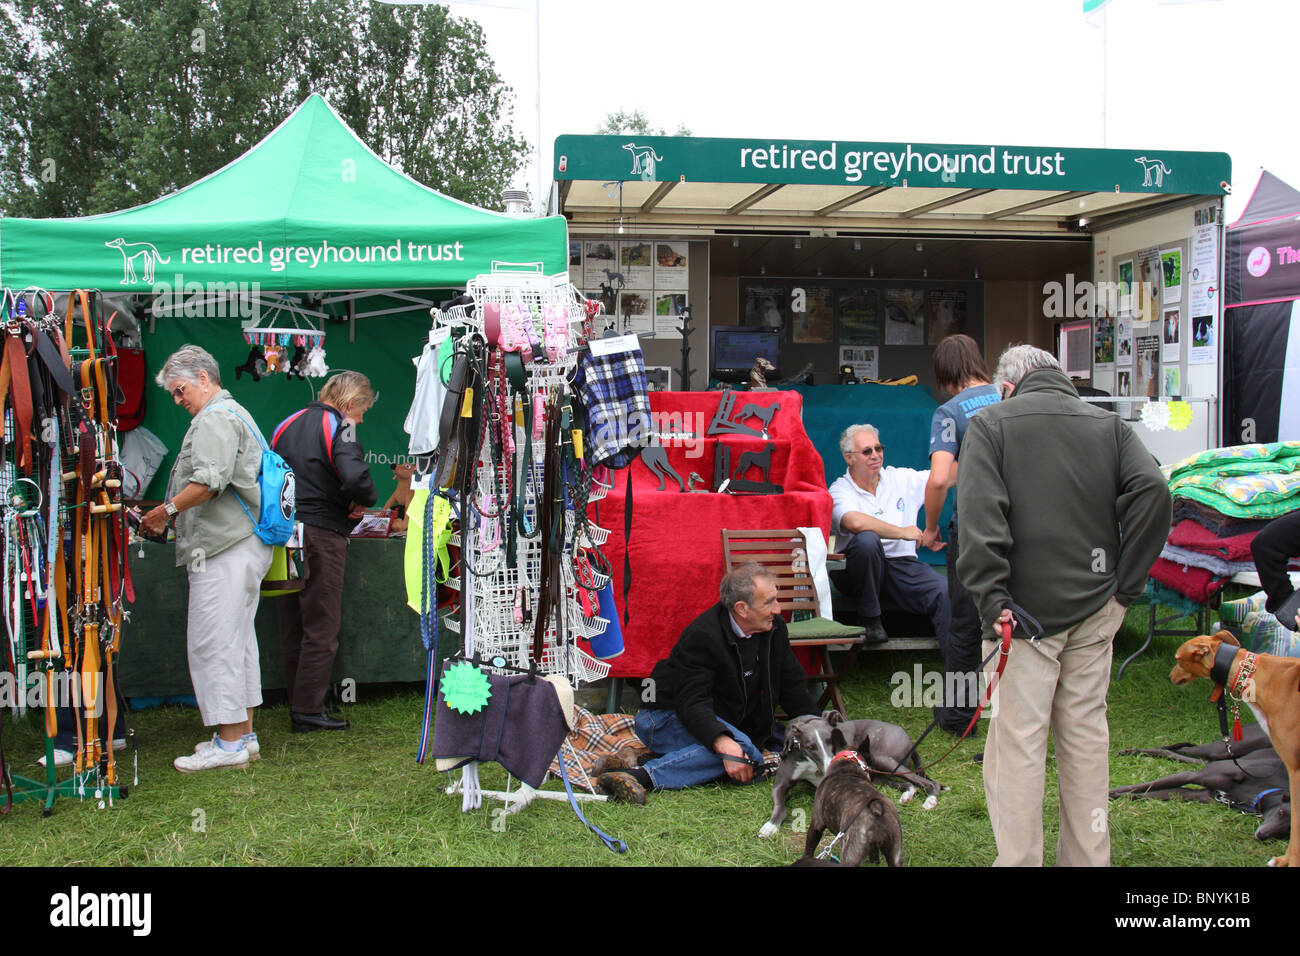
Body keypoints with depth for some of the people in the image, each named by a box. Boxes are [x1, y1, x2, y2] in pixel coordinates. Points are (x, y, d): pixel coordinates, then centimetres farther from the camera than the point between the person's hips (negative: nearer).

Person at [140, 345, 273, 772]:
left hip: (223, 548, -11)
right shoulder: (235, 413, 23)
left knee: (212, 642, -7)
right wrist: (173, 514, 19)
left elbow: (208, 481, -23)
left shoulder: (216, 418, -10)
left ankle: (229, 744, -4)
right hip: (246, 544, 11)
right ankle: (243, 734, 19)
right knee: (237, 639, 13)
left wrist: (167, 510, -11)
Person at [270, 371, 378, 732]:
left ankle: (298, 703, 22)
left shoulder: (288, 424, 15)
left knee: (293, 625, 14)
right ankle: (308, 711, 1)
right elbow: (354, 476, -24)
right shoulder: (338, 426, -9)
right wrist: (365, 500, -6)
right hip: (321, 534, -8)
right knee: (322, 625, -1)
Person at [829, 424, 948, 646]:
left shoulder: (902, 479, 14)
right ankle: (870, 620, -17)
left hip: (902, 564, 3)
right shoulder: (840, 490, -1)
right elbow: (855, 523, -22)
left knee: (945, 593, -25)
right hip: (860, 569, -3)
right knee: (867, 539, -35)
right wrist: (903, 532, -14)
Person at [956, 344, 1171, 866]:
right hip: (1094, 608, 4)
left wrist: (992, 598, -14)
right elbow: (1153, 491, -3)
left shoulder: (990, 423, 0)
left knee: (1017, 741, 0)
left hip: (1026, 609, -4)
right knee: (1086, 735, 13)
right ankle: (1087, 856, 22)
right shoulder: (1109, 424, 10)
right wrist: (1126, 584, -1)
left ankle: (1018, 859, 2)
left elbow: (979, 515, -14)